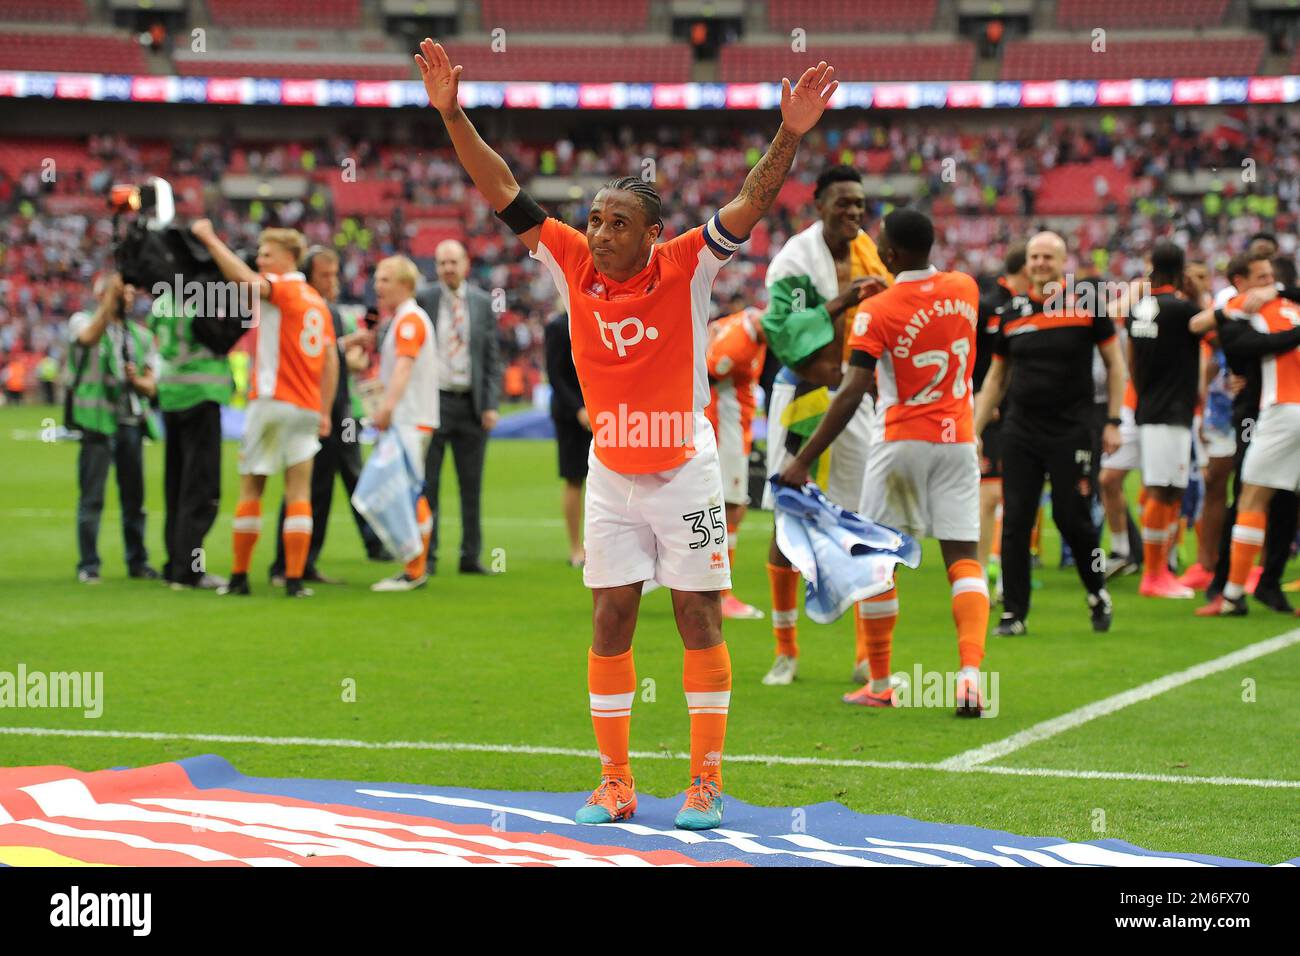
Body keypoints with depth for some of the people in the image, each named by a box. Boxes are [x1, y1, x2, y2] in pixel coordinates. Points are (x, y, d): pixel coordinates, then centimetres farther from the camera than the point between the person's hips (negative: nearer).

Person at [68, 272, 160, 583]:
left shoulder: (141, 335, 17)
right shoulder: (83, 321, 4)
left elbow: (151, 385, 12)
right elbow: (89, 336, -22)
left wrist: (138, 381, -10)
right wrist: (111, 296, -25)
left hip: (132, 421, 5)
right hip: (98, 420, -5)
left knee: (134, 497, 8)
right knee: (92, 497, -5)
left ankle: (137, 561, 16)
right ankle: (88, 565, -1)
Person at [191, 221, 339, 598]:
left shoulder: (283, 288, -5)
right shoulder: (317, 302, 16)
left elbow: (242, 277, -25)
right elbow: (331, 361, 15)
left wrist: (209, 238, -16)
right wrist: (325, 413, 15)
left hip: (272, 401, -6)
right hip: (308, 408, 6)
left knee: (250, 488, 3)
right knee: (299, 492, 2)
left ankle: (239, 576, 6)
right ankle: (295, 578, -4)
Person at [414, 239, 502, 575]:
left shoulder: (482, 303, 7)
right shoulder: (423, 300, 1)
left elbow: (492, 357, 7)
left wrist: (491, 405, -1)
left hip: (471, 404, 2)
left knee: (472, 485, 5)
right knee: (426, 484, 0)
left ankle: (471, 556, 10)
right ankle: (426, 556, 6)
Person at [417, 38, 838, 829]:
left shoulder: (685, 268, -12)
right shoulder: (574, 265, -4)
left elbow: (752, 204, -20)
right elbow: (504, 193, -3)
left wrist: (791, 136, -34)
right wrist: (453, 114, -9)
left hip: (686, 472, -3)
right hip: (611, 475, 3)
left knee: (700, 621, 1)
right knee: (610, 622, 4)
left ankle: (707, 781, 7)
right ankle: (616, 783, 10)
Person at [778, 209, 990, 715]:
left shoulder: (877, 311, -14)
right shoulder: (965, 289, 1)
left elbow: (852, 393, -19)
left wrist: (804, 460, -17)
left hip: (901, 441, -3)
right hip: (958, 440, 4)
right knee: (963, 557, 2)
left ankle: (880, 683, 14)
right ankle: (971, 671, -15)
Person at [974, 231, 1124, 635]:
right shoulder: (1011, 313, 9)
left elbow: (1114, 363, 4)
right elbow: (995, 377, 17)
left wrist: (1113, 422, -2)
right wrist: (974, 431, 11)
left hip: (1071, 431, -3)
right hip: (1020, 431, 3)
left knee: (1073, 519, -4)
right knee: (1015, 522, -1)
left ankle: (1097, 593, 20)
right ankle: (1013, 613, 6)